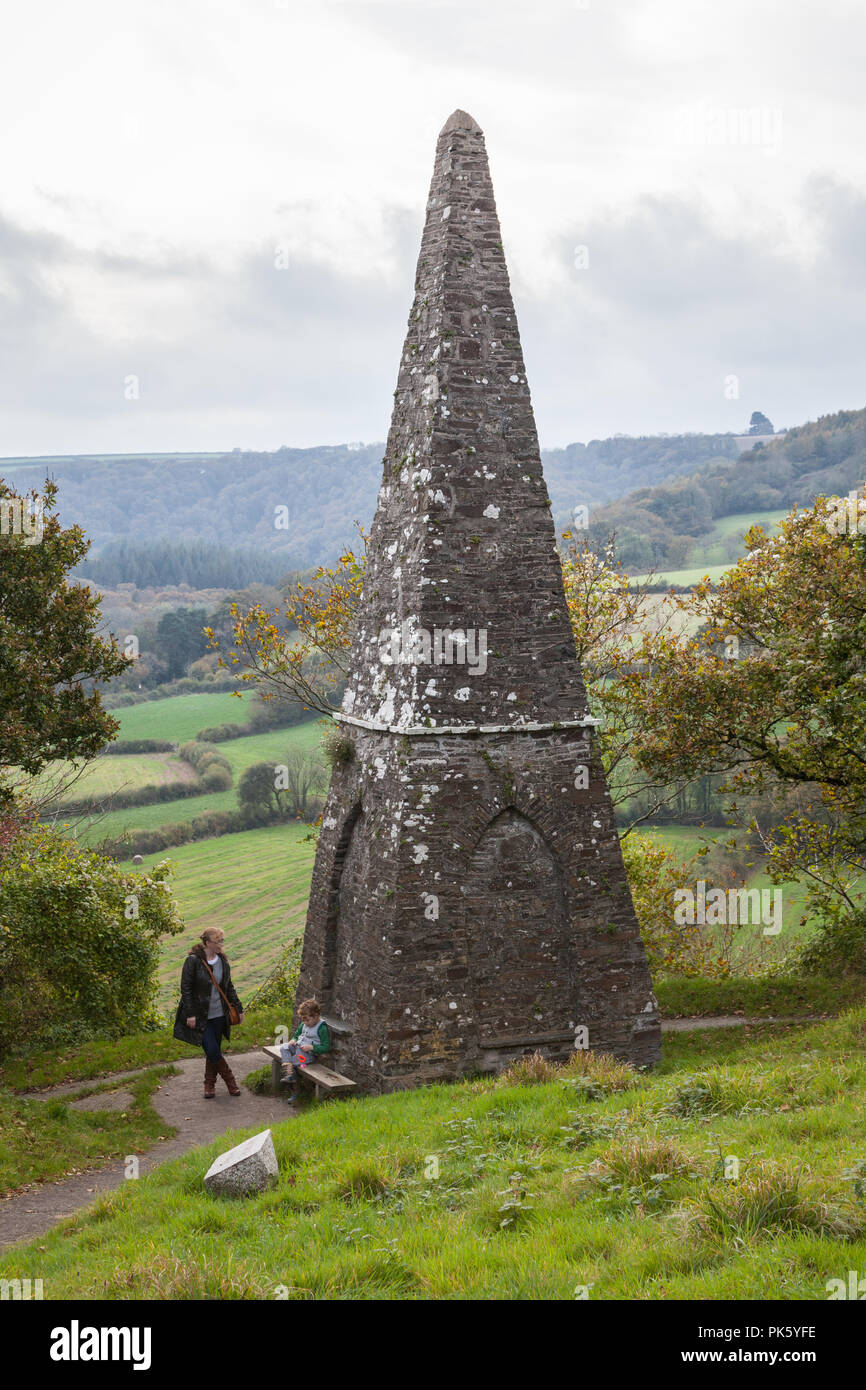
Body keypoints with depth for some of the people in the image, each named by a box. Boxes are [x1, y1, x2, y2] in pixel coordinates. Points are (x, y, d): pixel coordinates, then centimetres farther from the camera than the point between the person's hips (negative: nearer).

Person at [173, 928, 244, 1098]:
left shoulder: (222, 961, 6)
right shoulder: (193, 961, -12)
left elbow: (229, 987, 16)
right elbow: (185, 988, -11)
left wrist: (239, 1009, 14)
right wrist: (190, 1014, -15)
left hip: (219, 1014, 5)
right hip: (201, 1016, -5)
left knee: (214, 1051, 8)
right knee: (212, 1050, -9)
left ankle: (209, 1085, 22)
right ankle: (230, 1080, 9)